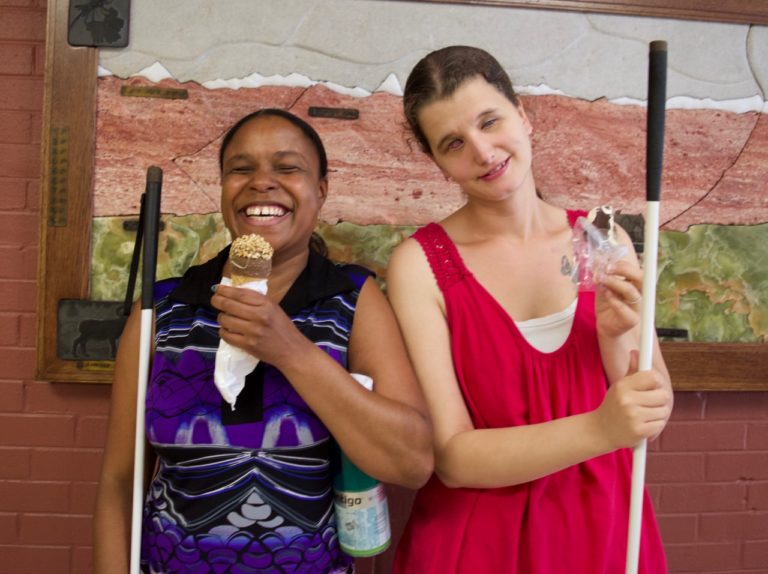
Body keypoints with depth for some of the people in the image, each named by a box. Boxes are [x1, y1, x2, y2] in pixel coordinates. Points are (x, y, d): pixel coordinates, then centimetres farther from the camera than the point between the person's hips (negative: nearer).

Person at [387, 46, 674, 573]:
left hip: (604, 528, 3)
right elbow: (452, 458, -18)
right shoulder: (420, 265, -16)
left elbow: (653, 418, -1)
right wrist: (599, 429, -29)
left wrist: (616, 339, -19)